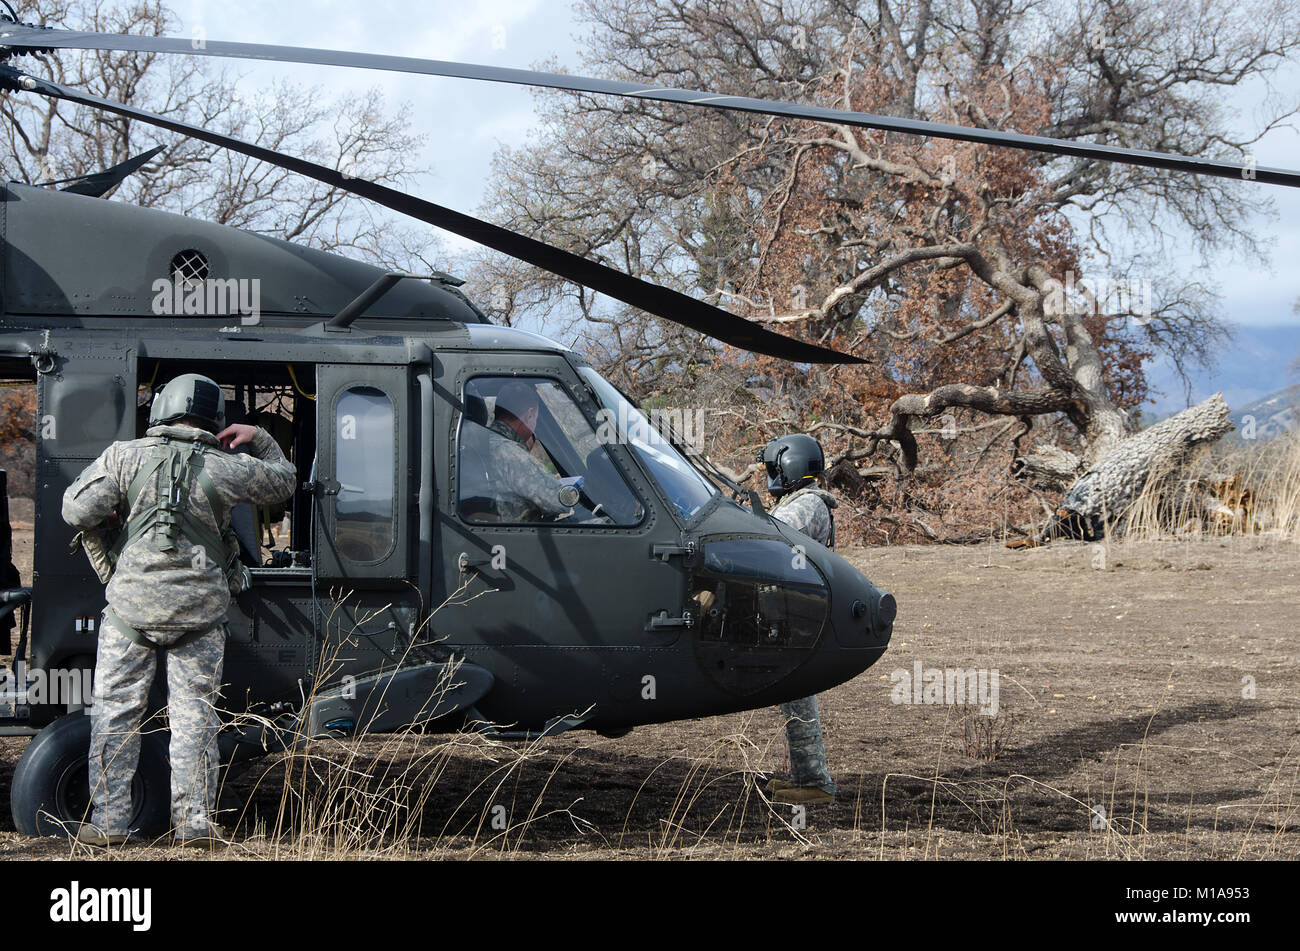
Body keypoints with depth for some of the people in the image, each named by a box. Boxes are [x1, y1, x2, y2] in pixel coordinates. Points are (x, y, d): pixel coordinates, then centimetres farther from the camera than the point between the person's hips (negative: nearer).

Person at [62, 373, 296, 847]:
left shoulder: (125, 457, -3)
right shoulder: (226, 469, -2)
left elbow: (77, 511, -7)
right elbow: (283, 481, 15)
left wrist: (111, 518, 12)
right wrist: (259, 440, 22)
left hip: (132, 604, 0)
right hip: (199, 609, 0)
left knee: (115, 710, 8)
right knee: (194, 715, 8)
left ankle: (109, 821, 7)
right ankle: (194, 822, 9)